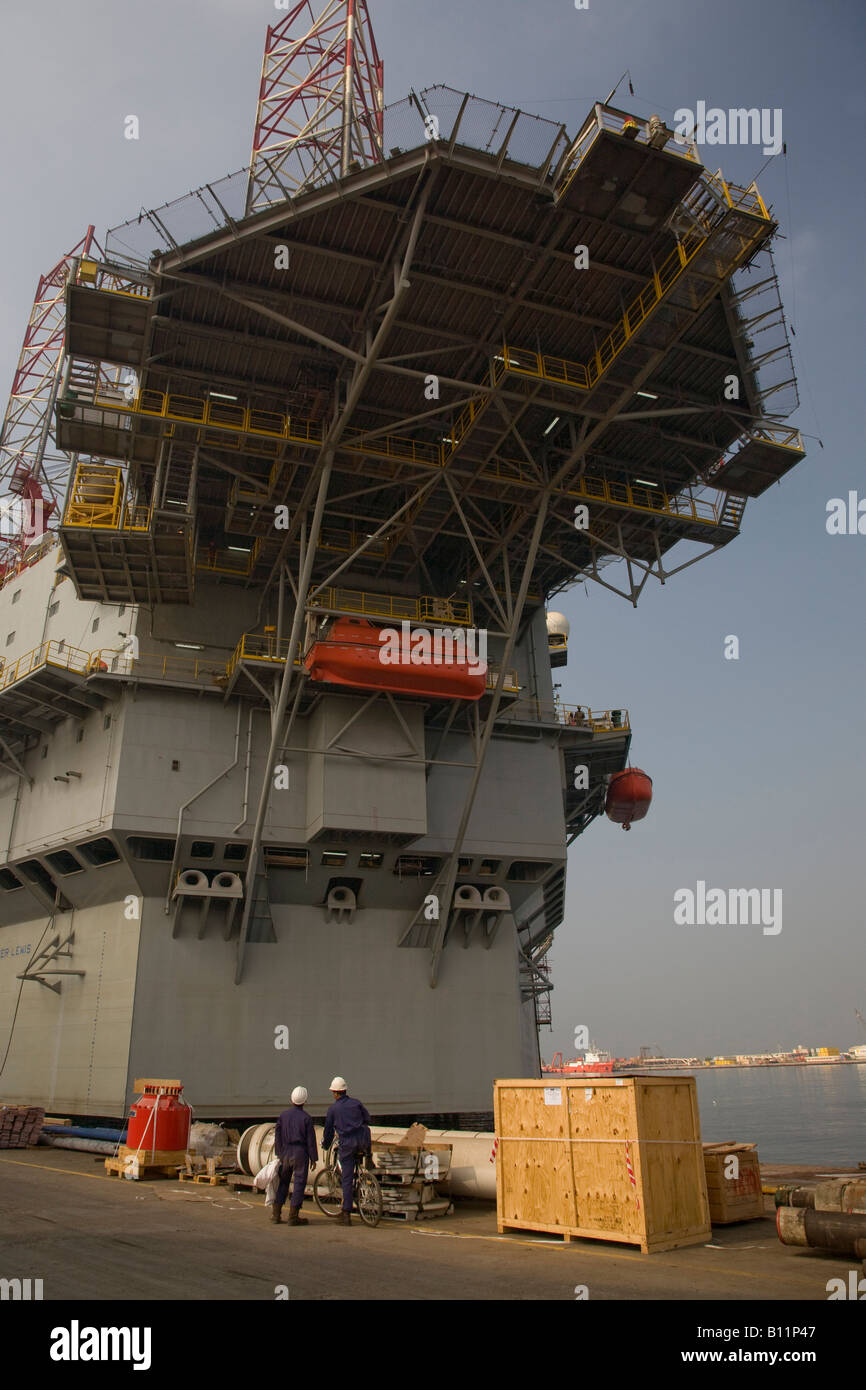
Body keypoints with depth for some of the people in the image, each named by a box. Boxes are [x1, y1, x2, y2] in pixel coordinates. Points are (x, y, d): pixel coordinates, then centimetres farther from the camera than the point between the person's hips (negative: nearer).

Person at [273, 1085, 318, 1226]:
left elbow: (277, 1136, 8)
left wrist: (279, 1154, 14)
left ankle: (276, 1214, 17)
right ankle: (293, 1216, 0)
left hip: (285, 1153, 4)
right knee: (299, 1183, 1)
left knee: (282, 1183, 14)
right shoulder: (306, 1118, -7)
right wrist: (313, 1158, 1)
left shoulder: (283, 1115, 4)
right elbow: (311, 1140, -6)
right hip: (300, 1153, -4)